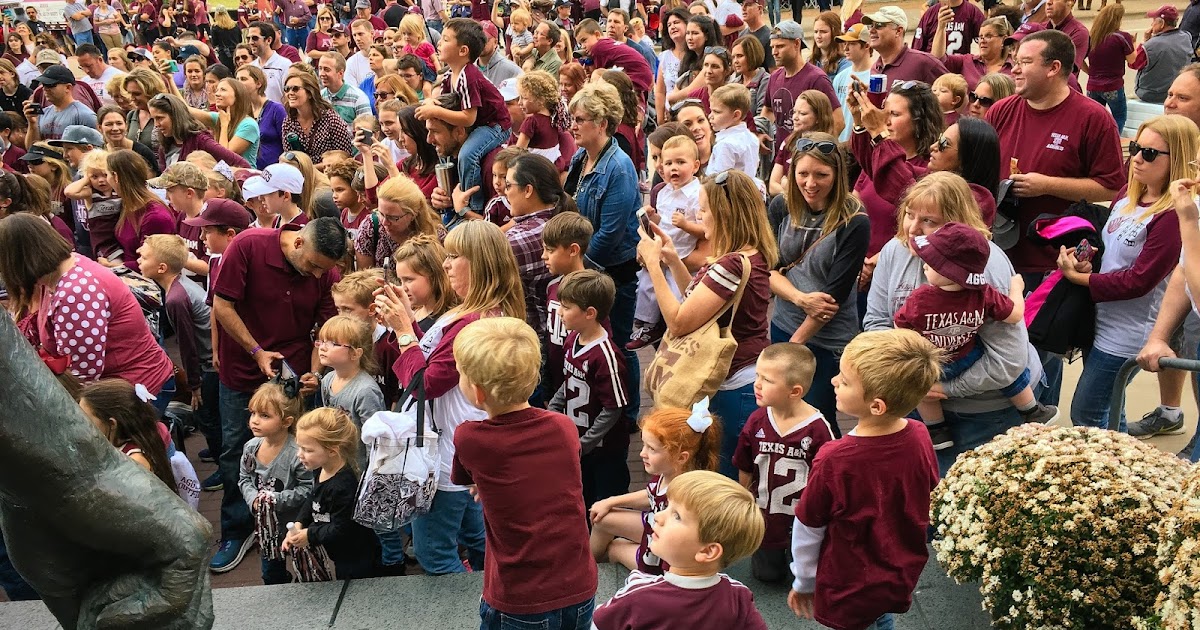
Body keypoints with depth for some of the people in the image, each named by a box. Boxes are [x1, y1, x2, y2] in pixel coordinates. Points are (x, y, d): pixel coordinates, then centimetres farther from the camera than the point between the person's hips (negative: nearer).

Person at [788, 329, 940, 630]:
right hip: (903, 578, 5)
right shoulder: (919, 438, -18)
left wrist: (803, 582, 0)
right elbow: (930, 506, 0)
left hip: (851, 592, -5)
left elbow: (808, 530, -18)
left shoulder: (834, 460, -34)